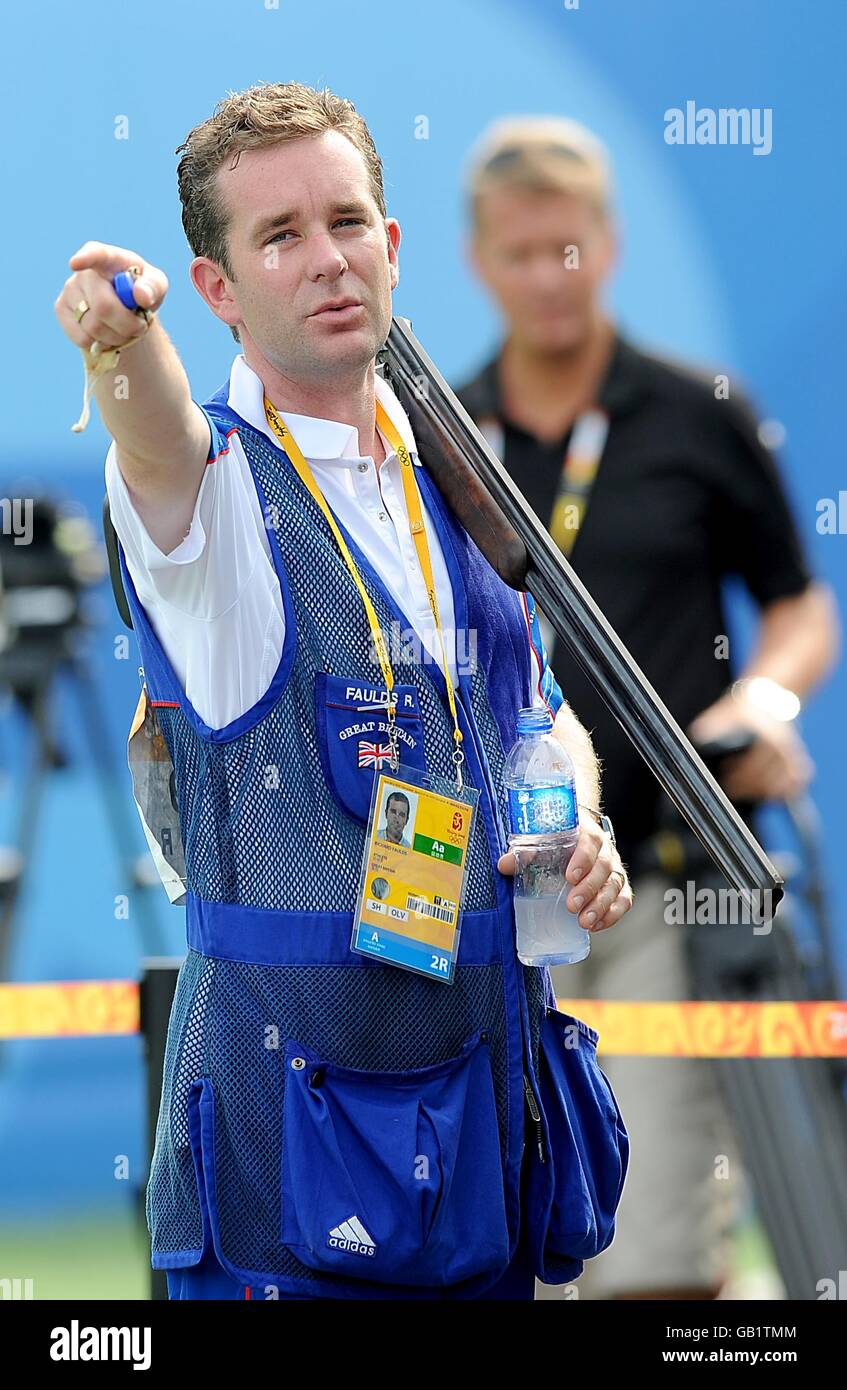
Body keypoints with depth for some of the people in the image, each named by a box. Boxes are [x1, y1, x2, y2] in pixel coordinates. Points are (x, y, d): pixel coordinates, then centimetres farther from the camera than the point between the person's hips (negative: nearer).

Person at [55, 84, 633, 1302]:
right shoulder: (214, 480, -7)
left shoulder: (448, 478, 11)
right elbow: (159, 436, -32)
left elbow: (547, 715, 23)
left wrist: (579, 834, 0)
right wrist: (121, 335, -55)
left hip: (486, 1066, 5)